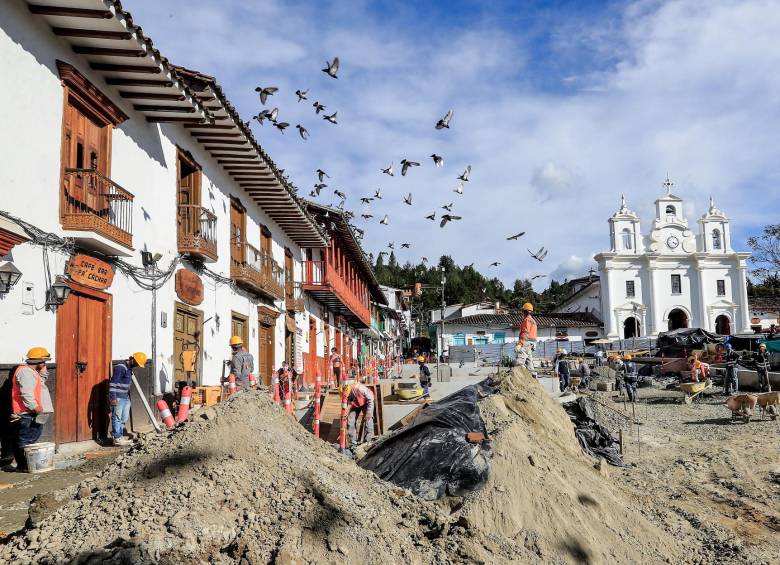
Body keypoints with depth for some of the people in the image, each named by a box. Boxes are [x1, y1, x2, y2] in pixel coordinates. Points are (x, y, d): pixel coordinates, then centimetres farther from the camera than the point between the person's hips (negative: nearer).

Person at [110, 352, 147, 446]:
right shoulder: (120, 368, -16)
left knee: (124, 418, 13)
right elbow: (113, 383, -20)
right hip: (118, 398, -10)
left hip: (125, 398, 10)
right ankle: (117, 438, 2)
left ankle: (120, 436, 21)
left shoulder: (129, 369, 14)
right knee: (117, 418, -2)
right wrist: (113, 398, -22)